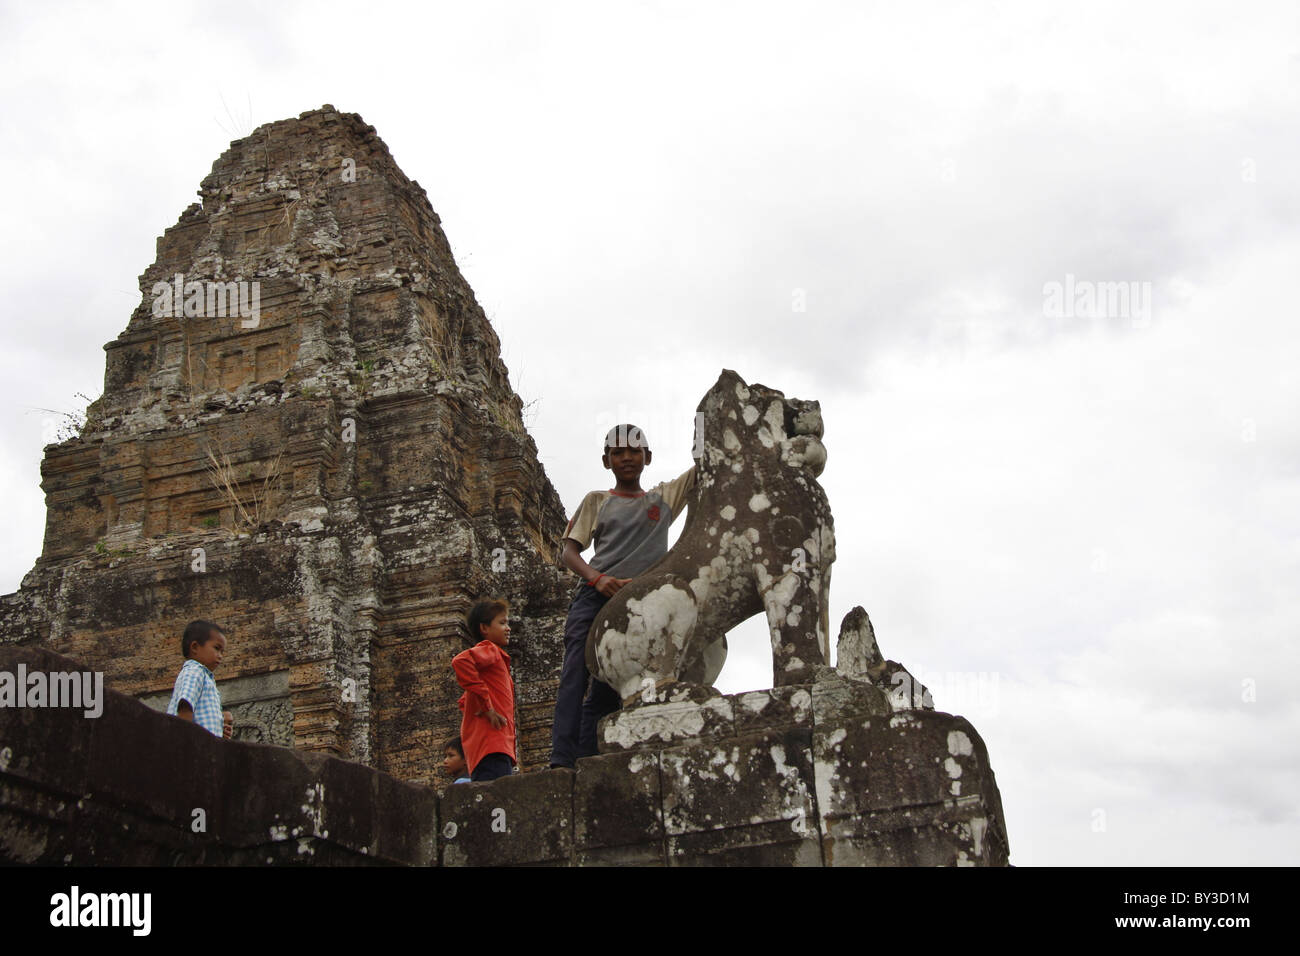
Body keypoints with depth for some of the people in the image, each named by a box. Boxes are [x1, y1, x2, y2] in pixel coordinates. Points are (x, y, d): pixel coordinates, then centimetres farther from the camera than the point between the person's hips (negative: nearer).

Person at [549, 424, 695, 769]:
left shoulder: (665, 497, 21)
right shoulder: (596, 501, 18)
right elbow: (569, 551, 8)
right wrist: (597, 578, -11)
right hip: (594, 598, -1)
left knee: (607, 691, -5)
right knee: (575, 677, -19)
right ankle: (562, 762, -29)